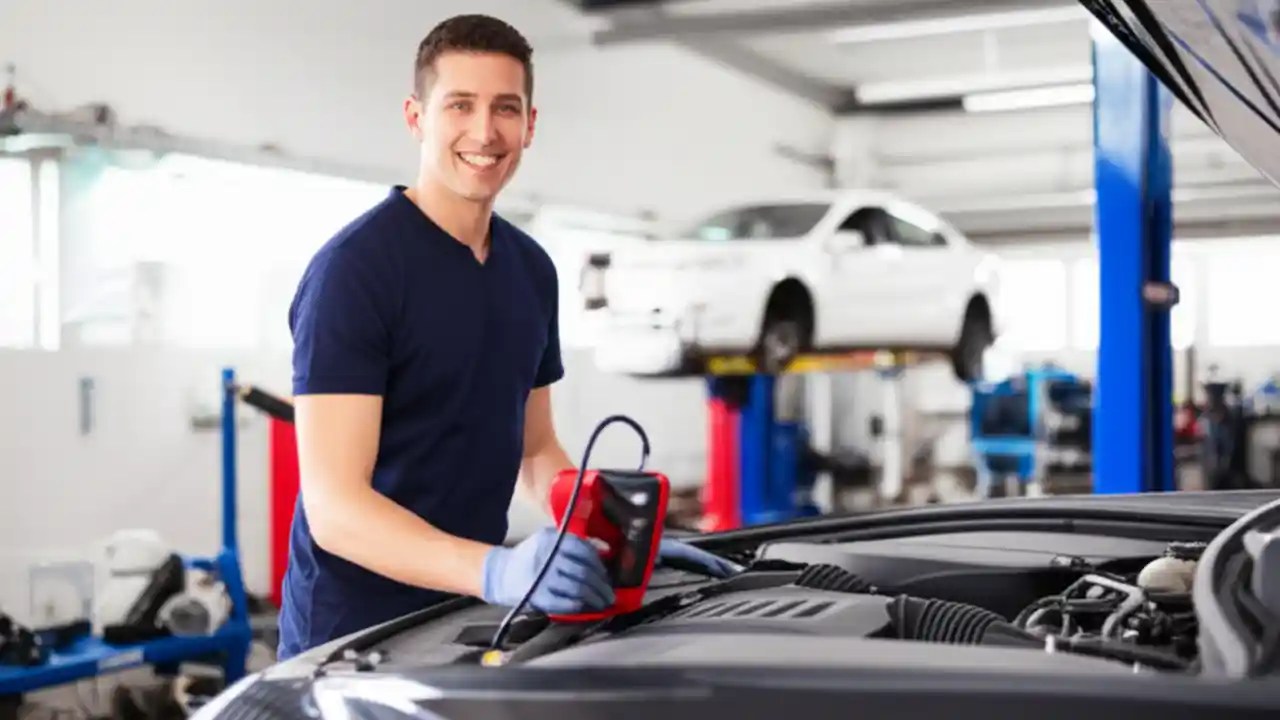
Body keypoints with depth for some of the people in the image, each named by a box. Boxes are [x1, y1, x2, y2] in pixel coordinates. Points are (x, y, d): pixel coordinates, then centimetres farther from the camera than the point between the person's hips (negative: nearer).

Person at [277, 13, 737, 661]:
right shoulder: (354, 268, -17)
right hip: (355, 638, -7)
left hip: (472, 620, 7)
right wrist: (496, 570, -37)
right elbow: (334, 507, -23)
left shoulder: (532, 271, 5)